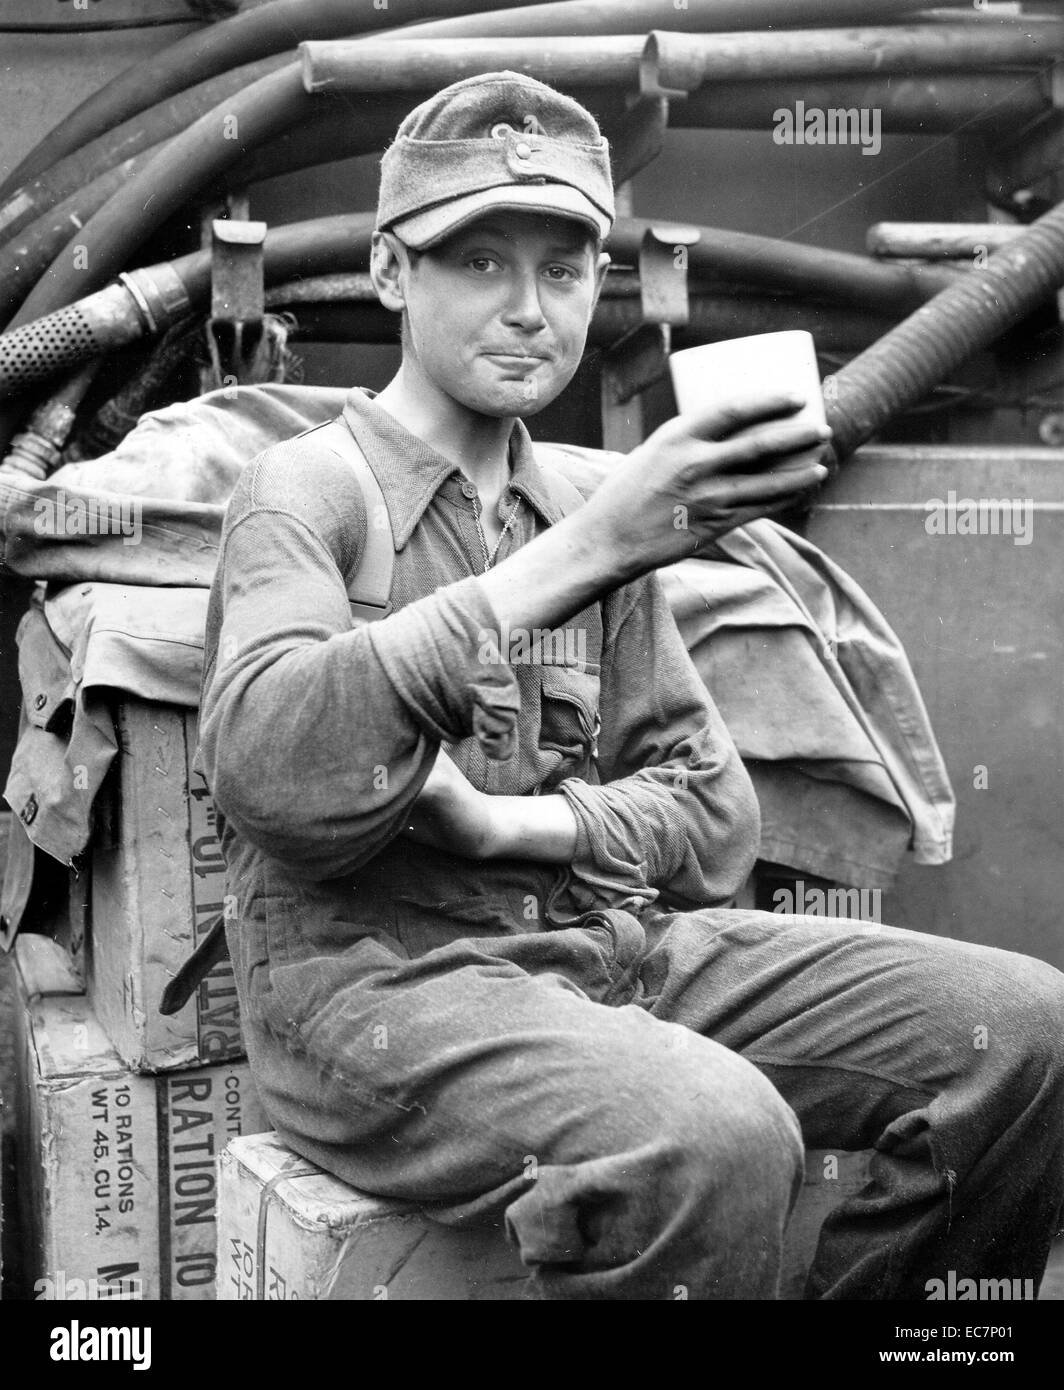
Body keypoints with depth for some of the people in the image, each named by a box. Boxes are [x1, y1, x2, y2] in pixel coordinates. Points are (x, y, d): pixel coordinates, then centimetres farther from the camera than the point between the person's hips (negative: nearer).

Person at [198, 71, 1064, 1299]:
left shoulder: (584, 512, 15)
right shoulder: (307, 489, -2)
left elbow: (715, 816, 10)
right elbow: (266, 766, -23)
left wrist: (500, 823, -10)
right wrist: (577, 555, -29)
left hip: (613, 945, 6)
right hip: (380, 978, -6)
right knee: (716, 1137, -35)